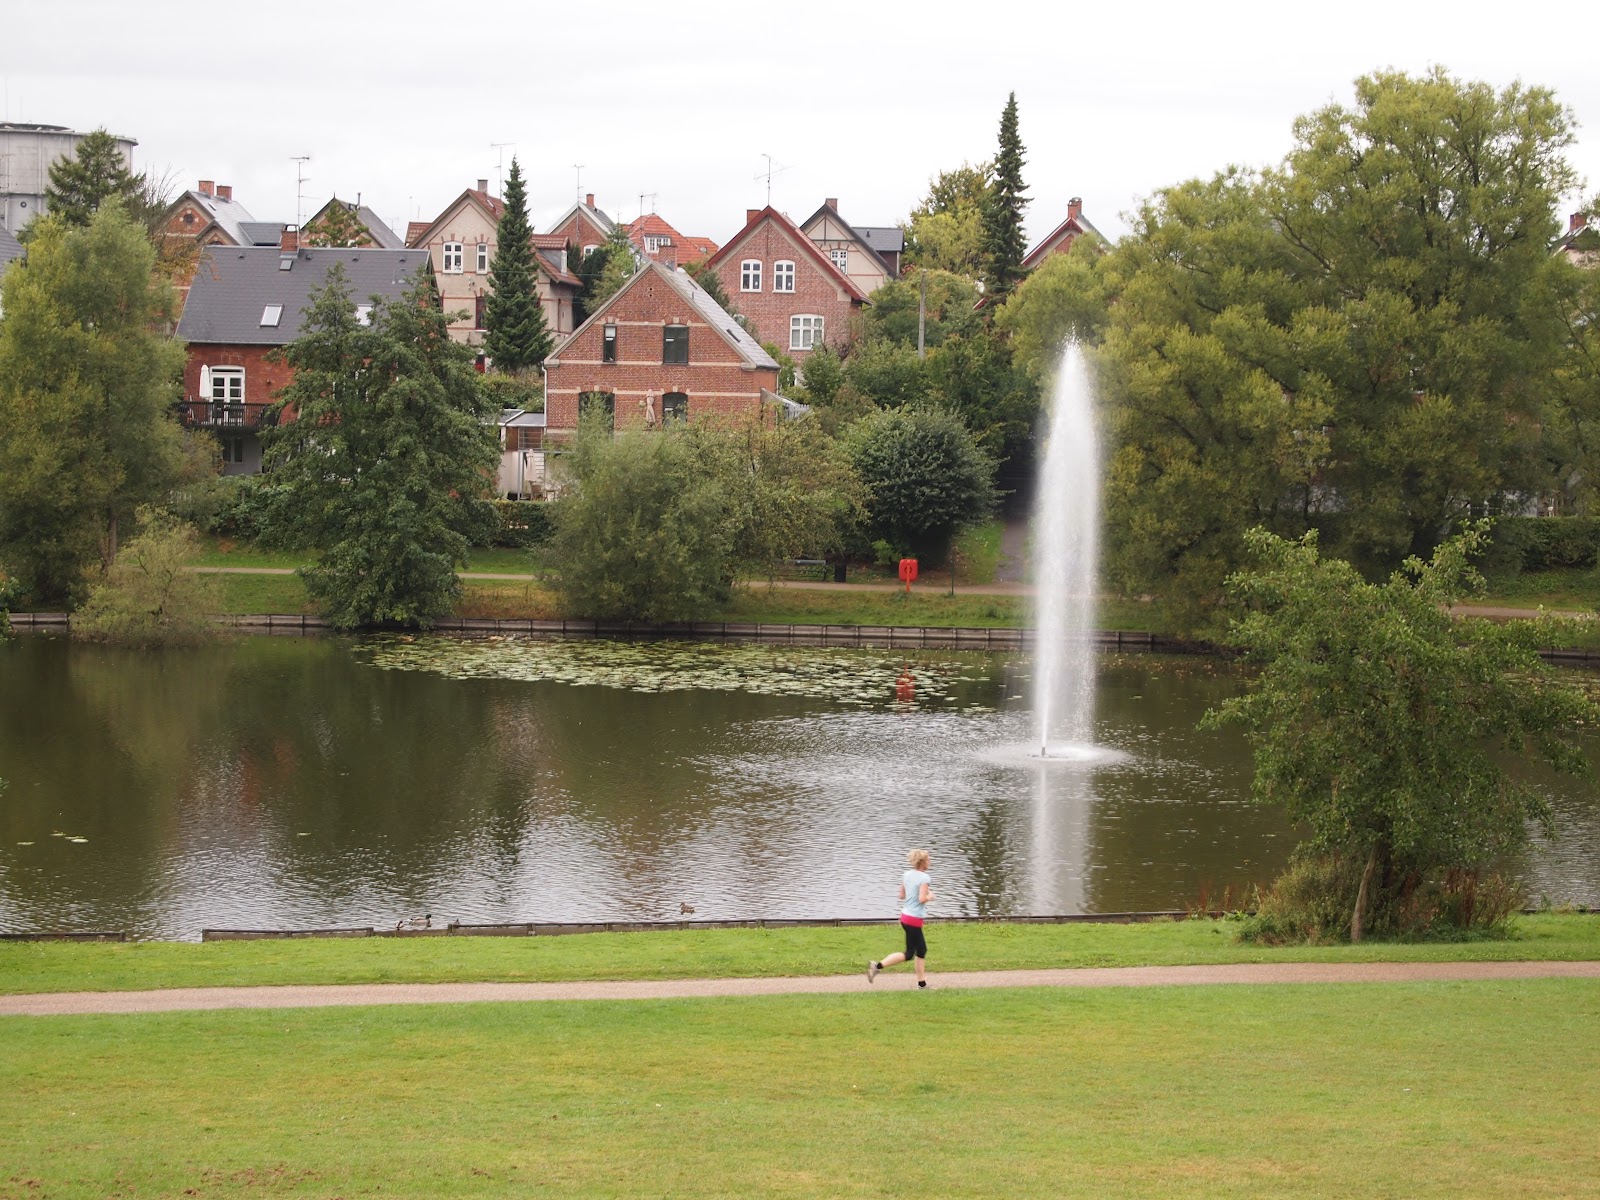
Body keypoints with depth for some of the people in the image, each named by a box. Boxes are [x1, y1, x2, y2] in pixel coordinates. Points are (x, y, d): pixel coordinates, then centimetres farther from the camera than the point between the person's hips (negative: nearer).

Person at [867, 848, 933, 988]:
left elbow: (901, 895, 11)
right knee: (909, 954, 0)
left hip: (905, 916, 9)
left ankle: (922, 982, 21)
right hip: (915, 919, -9)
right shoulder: (925, 878, -16)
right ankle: (878, 966, -9)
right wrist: (930, 897, -3)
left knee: (922, 950, 18)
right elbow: (922, 899, -24)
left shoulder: (907, 875, 6)